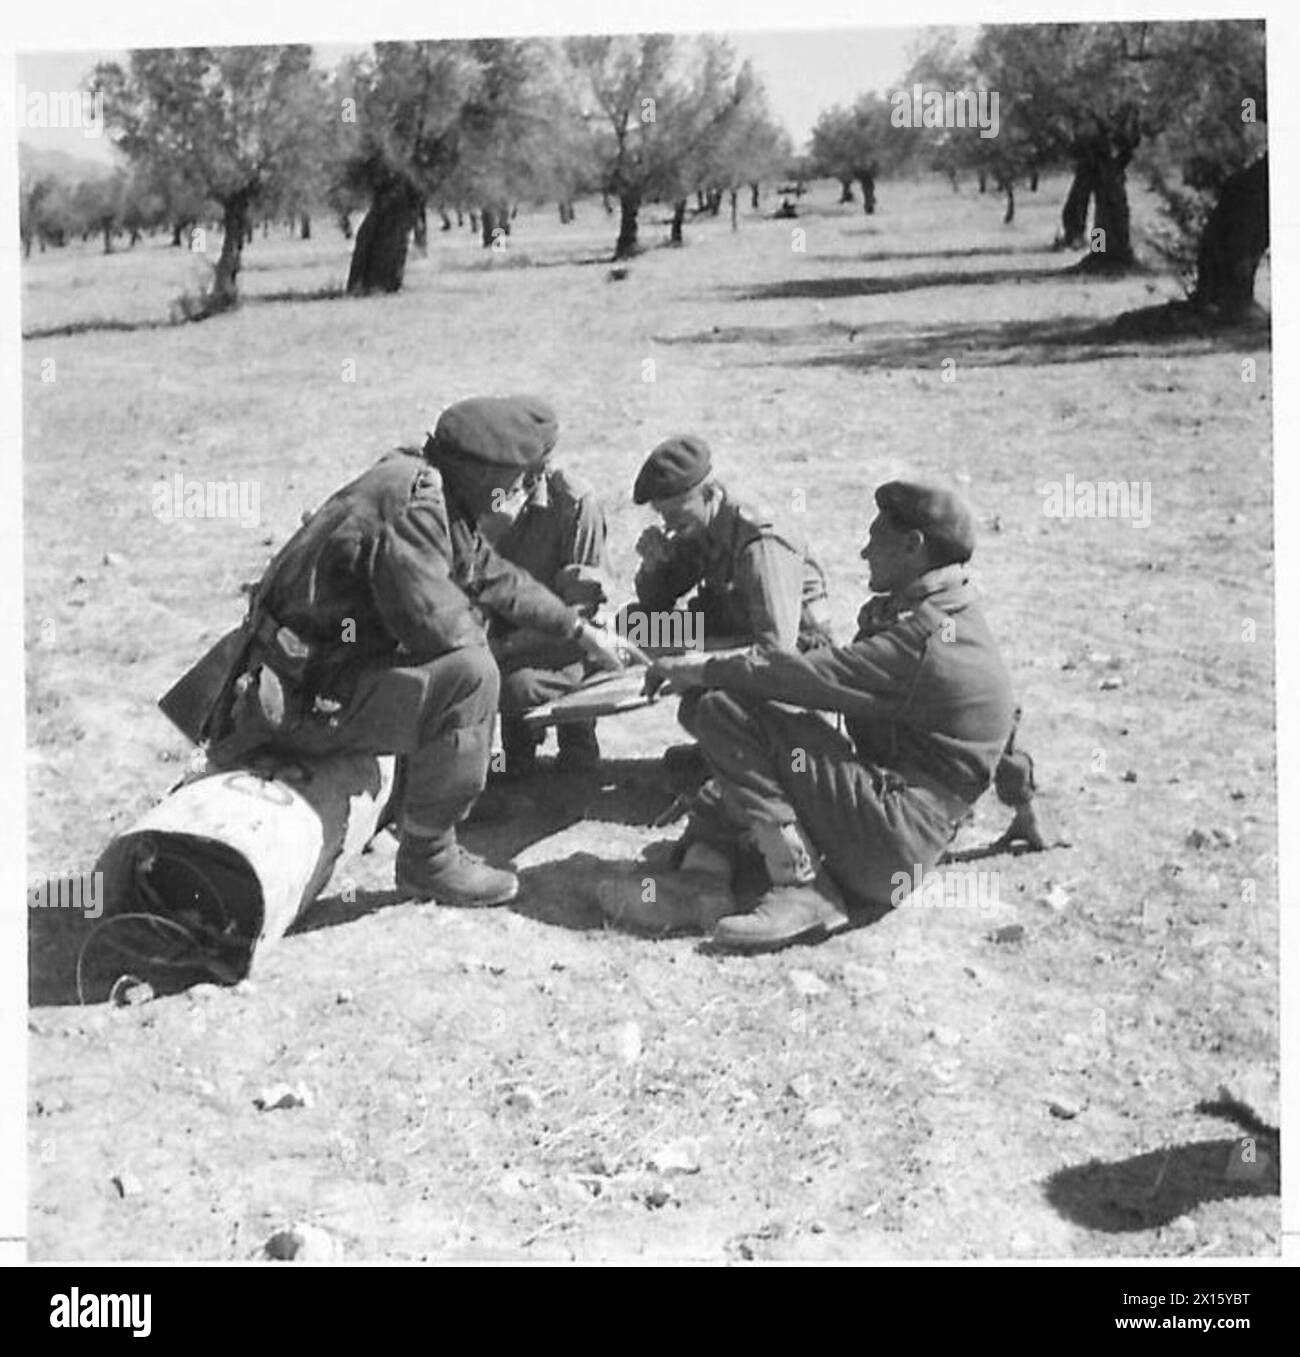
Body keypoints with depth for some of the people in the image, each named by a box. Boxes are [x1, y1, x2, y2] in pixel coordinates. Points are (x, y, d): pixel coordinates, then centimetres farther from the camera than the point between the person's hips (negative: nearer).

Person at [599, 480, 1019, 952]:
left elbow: (807, 676, -20)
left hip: (893, 839, -11)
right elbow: (839, 680, 15)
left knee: (726, 712, -16)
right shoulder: (946, 622, 15)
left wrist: (696, 673, -7)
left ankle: (803, 891, -15)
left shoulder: (924, 640, -19)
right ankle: (701, 880, 0)